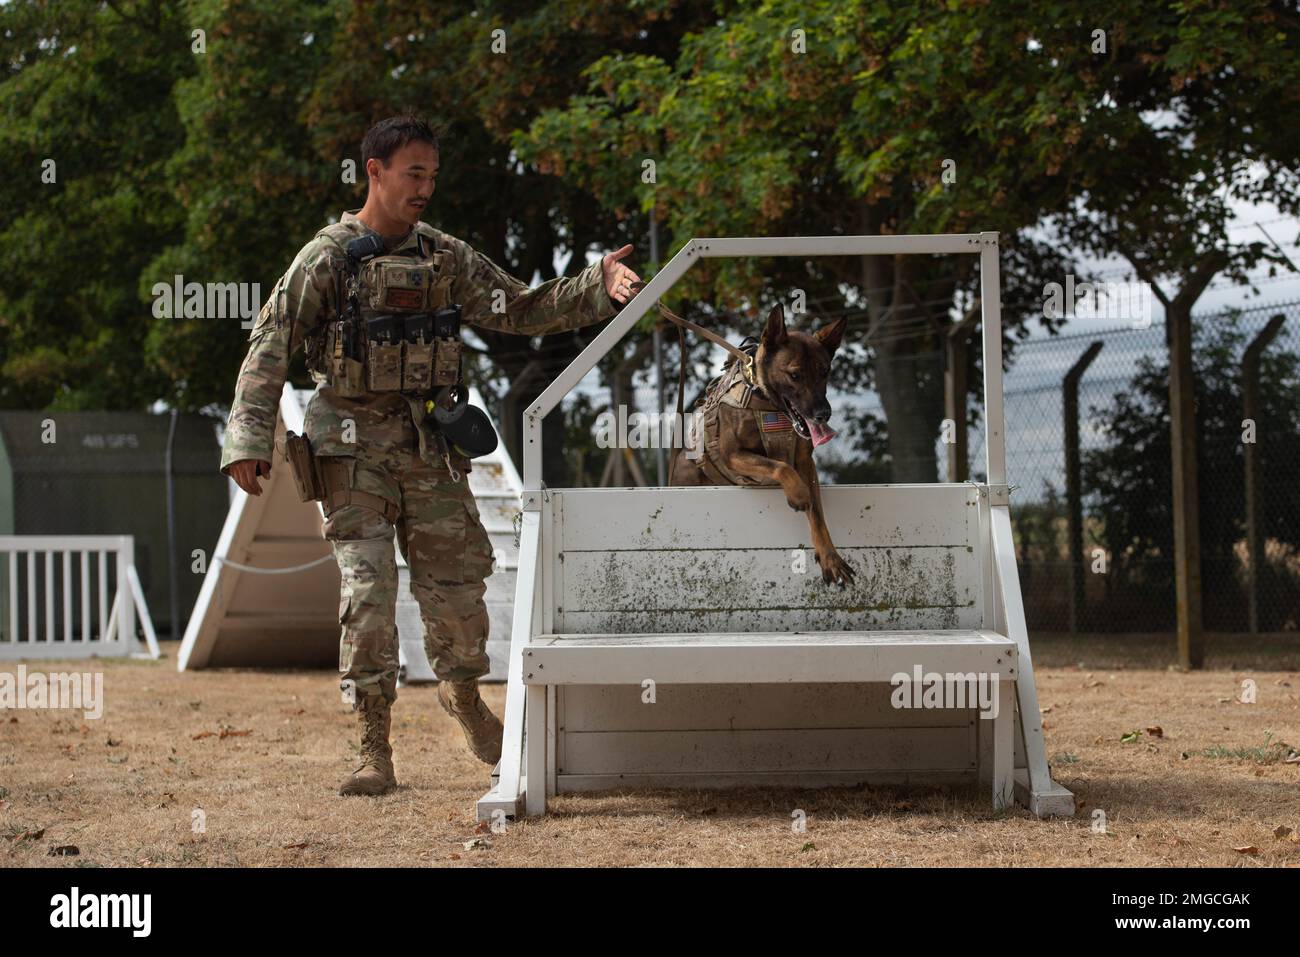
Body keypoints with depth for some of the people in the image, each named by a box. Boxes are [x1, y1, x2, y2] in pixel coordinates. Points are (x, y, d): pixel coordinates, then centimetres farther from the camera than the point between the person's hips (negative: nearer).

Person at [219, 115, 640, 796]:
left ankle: (461, 693, 35)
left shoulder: (446, 257, 9)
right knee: (367, 584, -9)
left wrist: (597, 288, -4)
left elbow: (520, 310, 9)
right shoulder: (329, 257, -5)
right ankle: (374, 746, -3)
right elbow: (270, 348, -6)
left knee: (456, 575, 7)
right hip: (354, 440, -4)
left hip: (429, 441, 4)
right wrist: (249, 438, -14)